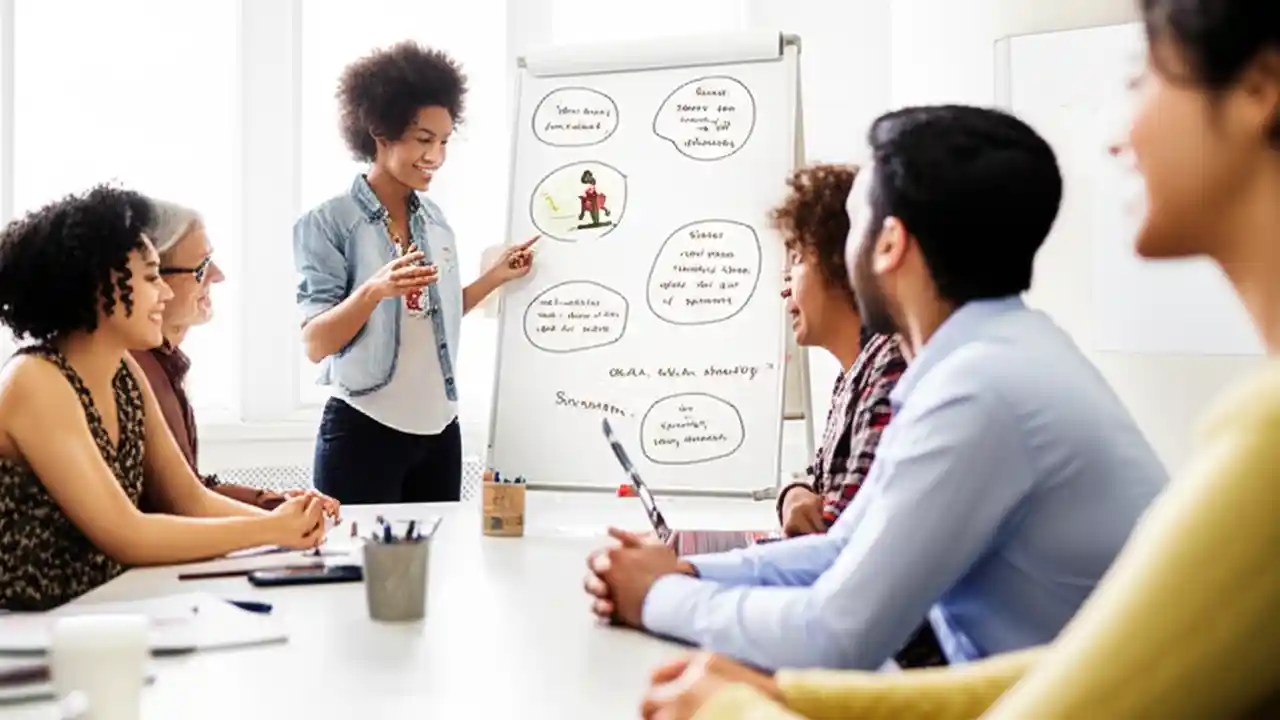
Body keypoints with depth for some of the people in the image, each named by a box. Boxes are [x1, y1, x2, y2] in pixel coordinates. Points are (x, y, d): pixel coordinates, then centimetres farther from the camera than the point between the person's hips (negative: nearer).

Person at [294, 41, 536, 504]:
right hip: (363, 431, -6)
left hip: (438, 430, 6)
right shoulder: (328, 223, -10)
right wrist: (373, 290, -28)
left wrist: (497, 276, 10)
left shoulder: (434, 218, 8)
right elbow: (315, 344, -14)